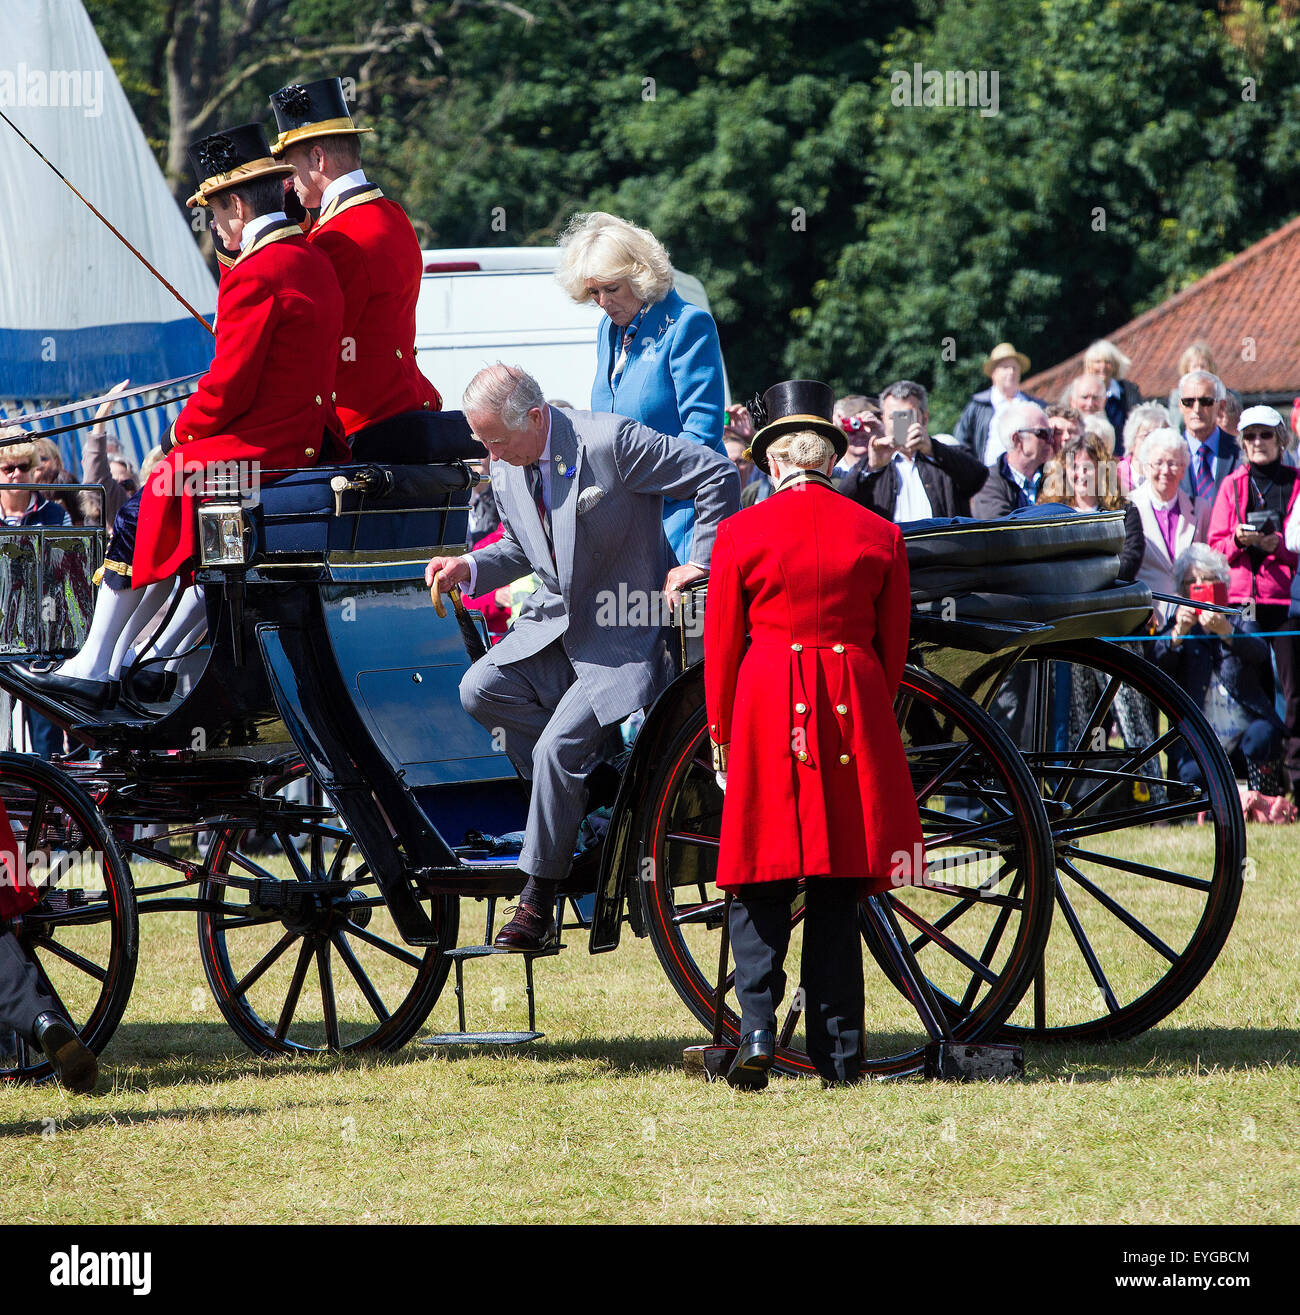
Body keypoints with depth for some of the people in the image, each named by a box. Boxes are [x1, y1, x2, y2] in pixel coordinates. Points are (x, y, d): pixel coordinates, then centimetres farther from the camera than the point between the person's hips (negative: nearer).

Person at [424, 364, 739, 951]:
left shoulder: (610, 441, -19)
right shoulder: (505, 469, 4)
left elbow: (717, 475, -14)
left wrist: (699, 562, -13)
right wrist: (469, 568, 0)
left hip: (623, 635, -7)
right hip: (553, 622, 7)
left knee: (558, 746, -20)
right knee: (479, 690, -18)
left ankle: (538, 895, -6)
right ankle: (583, 782, -1)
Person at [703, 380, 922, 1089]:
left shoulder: (739, 534, -3)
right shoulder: (880, 536, 3)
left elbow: (722, 647, 1)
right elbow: (892, 648, 9)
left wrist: (721, 736, 11)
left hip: (767, 710, -2)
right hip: (854, 711, 2)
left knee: (759, 885, 4)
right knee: (837, 890, 8)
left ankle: (757, 1031, -12)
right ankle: (838, 1050, 8)